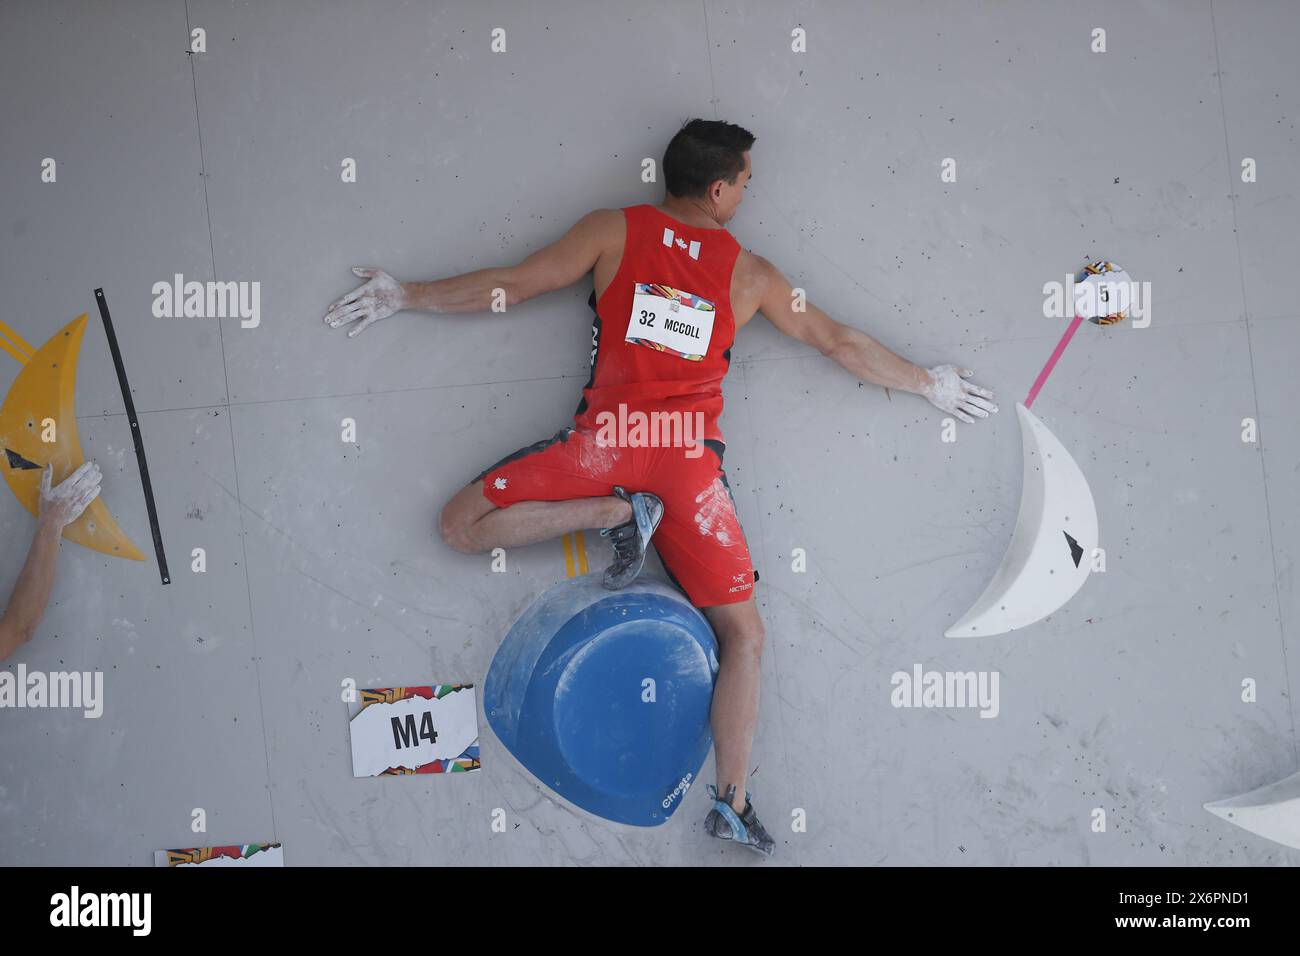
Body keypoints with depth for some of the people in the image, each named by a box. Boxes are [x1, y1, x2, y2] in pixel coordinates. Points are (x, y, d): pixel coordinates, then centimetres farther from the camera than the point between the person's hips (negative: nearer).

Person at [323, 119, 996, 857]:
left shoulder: (613, 230, 10)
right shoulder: (750, 273, 13)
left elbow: (510, 287, 10)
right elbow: (842, 342, 20)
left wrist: (404, 295, 22)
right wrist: (931, 383, 34)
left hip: (606, 439, -1)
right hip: (691, 462, 2)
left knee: (462, 526, 9)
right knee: (744, 634, 10)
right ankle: (732, 799, 0)